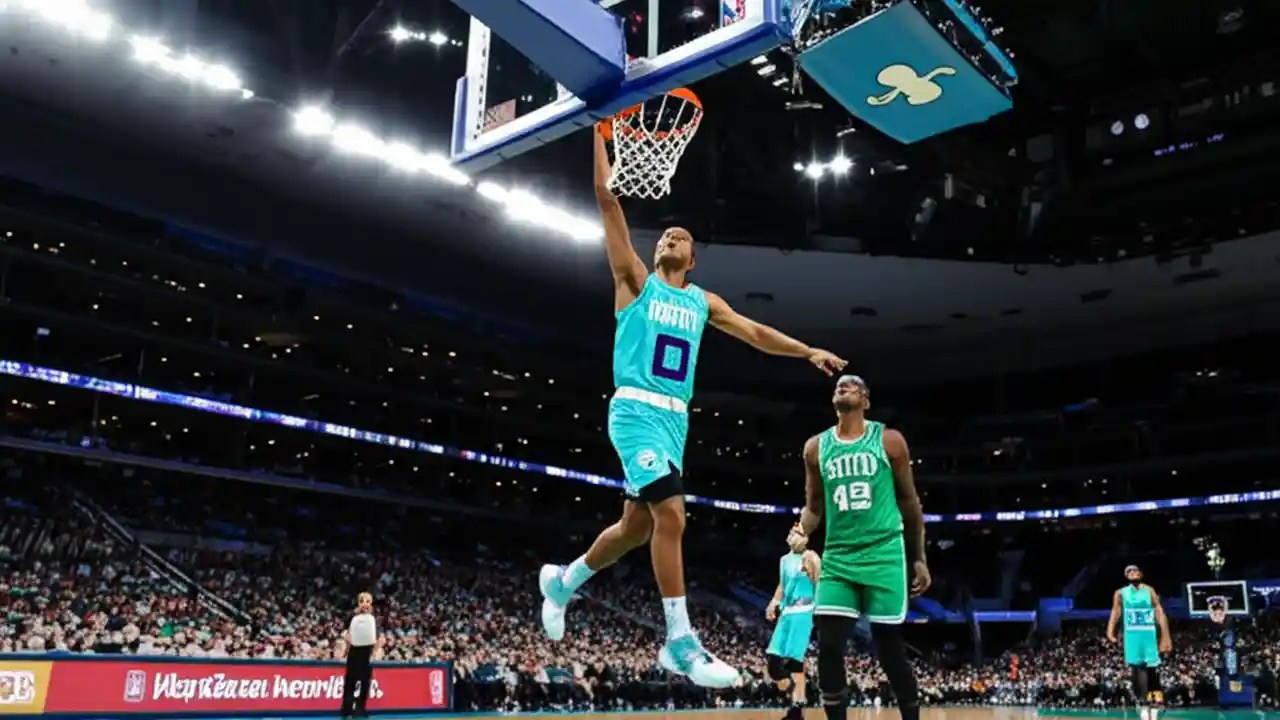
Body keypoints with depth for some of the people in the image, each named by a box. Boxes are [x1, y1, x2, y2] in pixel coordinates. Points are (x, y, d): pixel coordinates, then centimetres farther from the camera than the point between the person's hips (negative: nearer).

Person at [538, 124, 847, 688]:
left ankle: (562, 580, 36)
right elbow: (608, 200, 0)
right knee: (671, 515, -19)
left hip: (675, 419, 6)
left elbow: (754, 333, 19)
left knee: (637, 525, 11)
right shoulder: (636, 281, 4)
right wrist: (600, 132, -1)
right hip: (636, 410, -6)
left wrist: (809, 352, 10)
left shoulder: (703, 301, 19)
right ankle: (681, 644, -13)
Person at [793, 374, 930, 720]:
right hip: (837, 557, 2)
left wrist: (919, 558, 7)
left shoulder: (889, 441, 1)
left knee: (890, 650, 3)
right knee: (828, 649, -8)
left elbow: (909, 501, 7)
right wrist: (799, 536, -6)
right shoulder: (816, 447, 7)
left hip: (884, 554, -2)